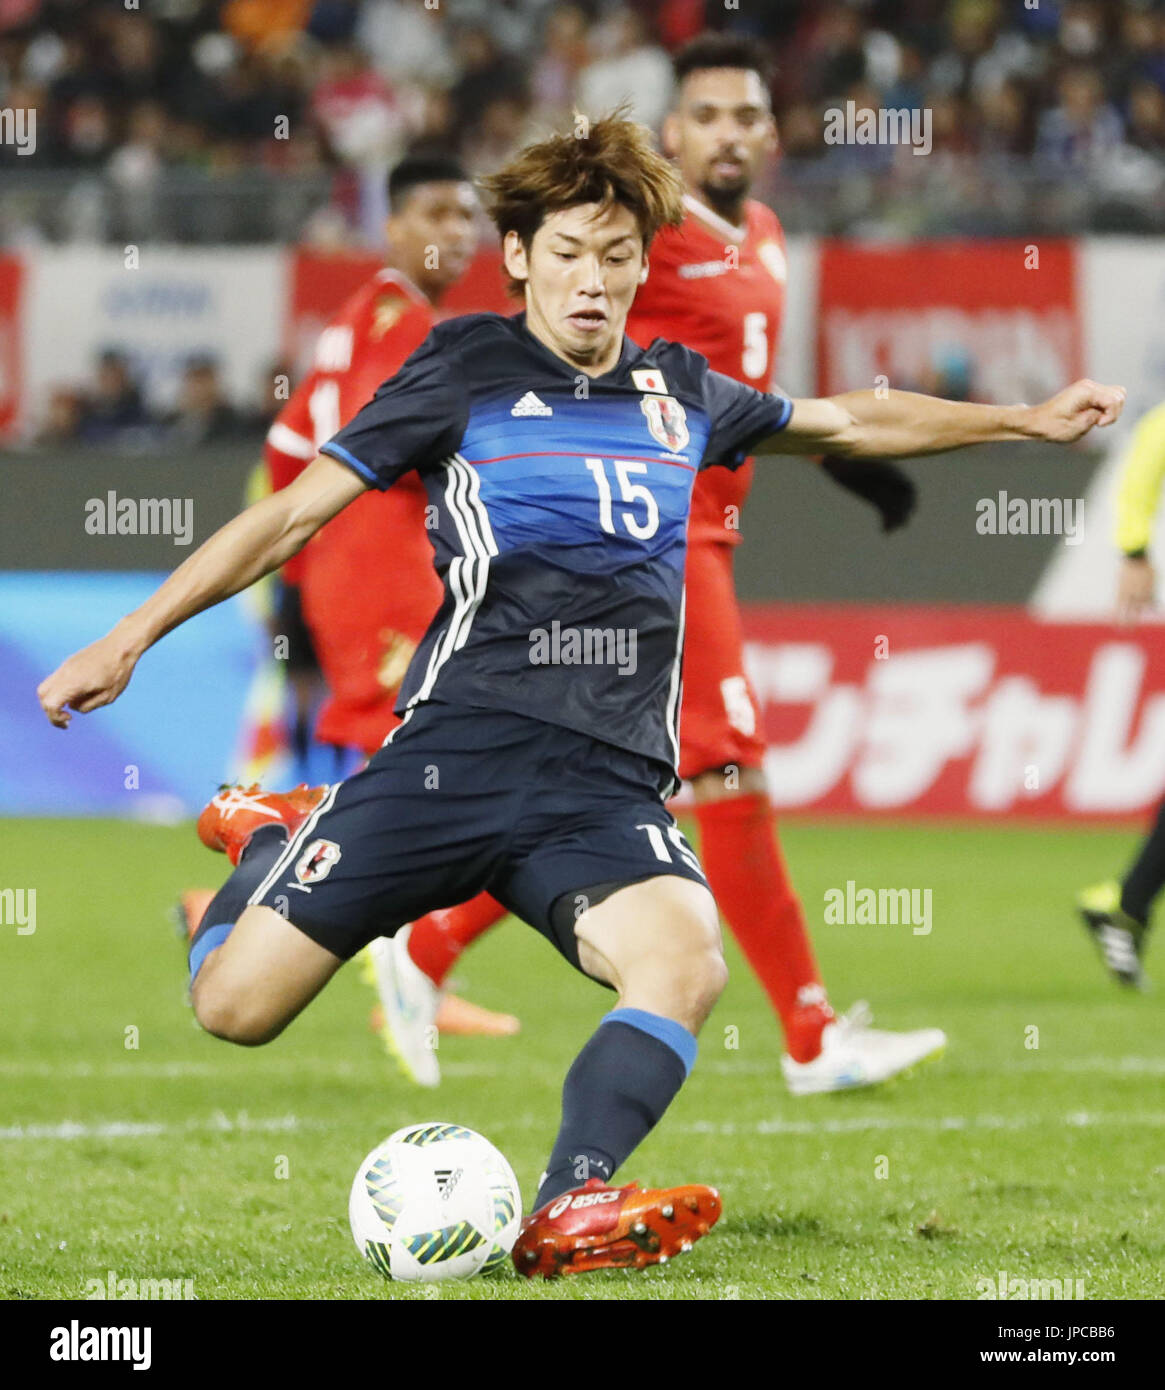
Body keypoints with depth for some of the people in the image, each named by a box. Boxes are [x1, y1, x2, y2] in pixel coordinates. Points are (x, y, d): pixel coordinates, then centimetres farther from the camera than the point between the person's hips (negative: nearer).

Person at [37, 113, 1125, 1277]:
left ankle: (570, 1208, -40)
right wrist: (129, 638, 1)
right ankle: (269, 851, 27)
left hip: (610, 783, 2)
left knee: (686, 961, -31)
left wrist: (1026, 420, 35)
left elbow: (851, 422, 35)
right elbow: (295, 512, 6)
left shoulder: (680, 394, 18)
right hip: (458, 748, -2)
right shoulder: (466, 371, 7)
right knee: (234, 1006, -6)